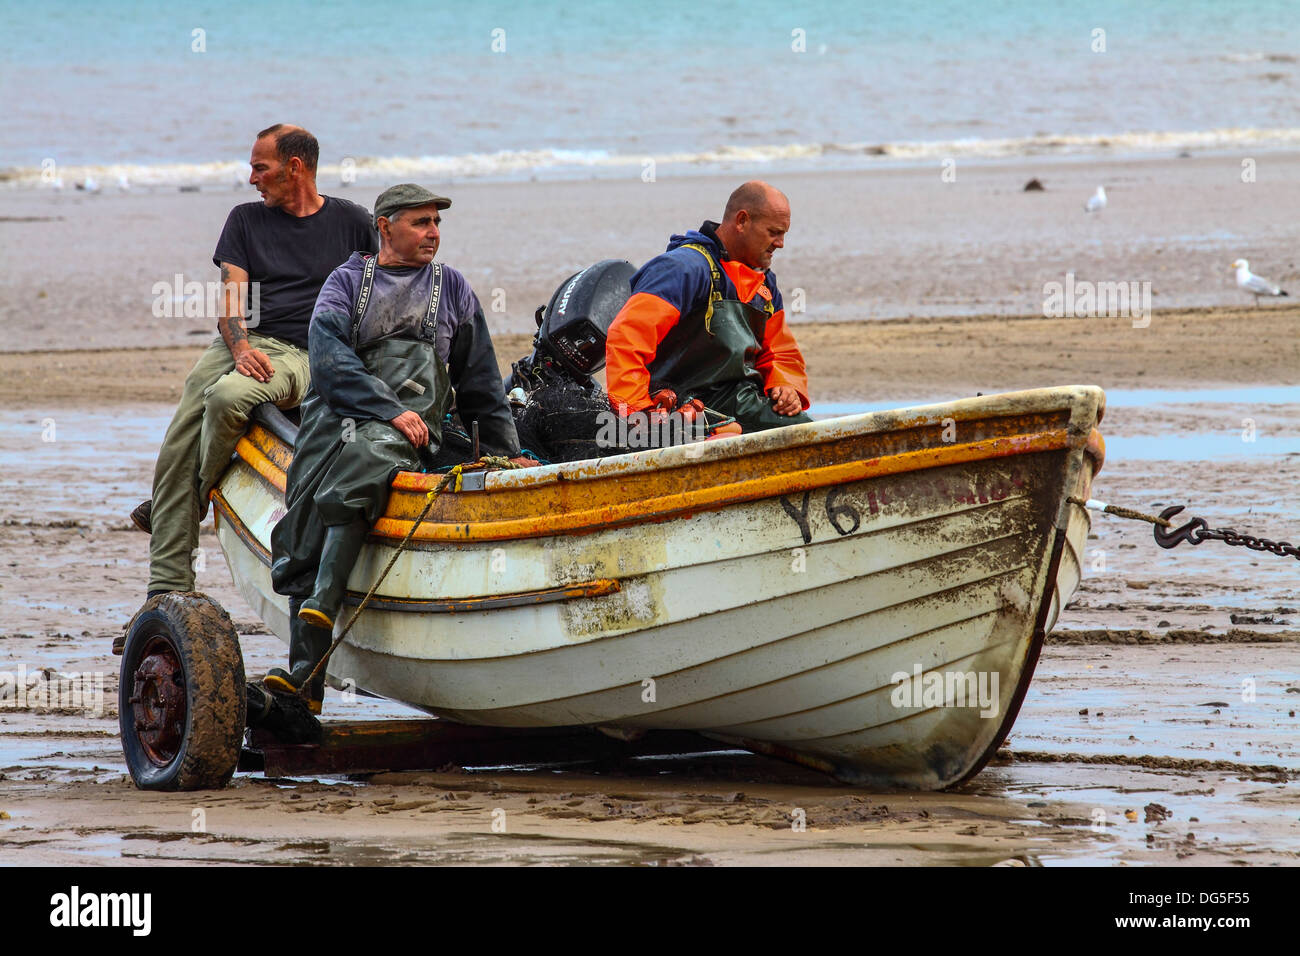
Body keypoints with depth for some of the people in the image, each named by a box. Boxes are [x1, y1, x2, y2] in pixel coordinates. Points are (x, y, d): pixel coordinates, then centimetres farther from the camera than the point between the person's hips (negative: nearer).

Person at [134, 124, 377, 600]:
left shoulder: (351, 222, 9)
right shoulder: (246, 220, 17)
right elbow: (232, 295, 5)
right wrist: (241, 347, -14)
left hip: (302, 355, -4)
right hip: (240, 343, 4)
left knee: (227, 397, -35)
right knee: (177, 448, -18)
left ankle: (194, 503, -9)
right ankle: (169, 585, -19)